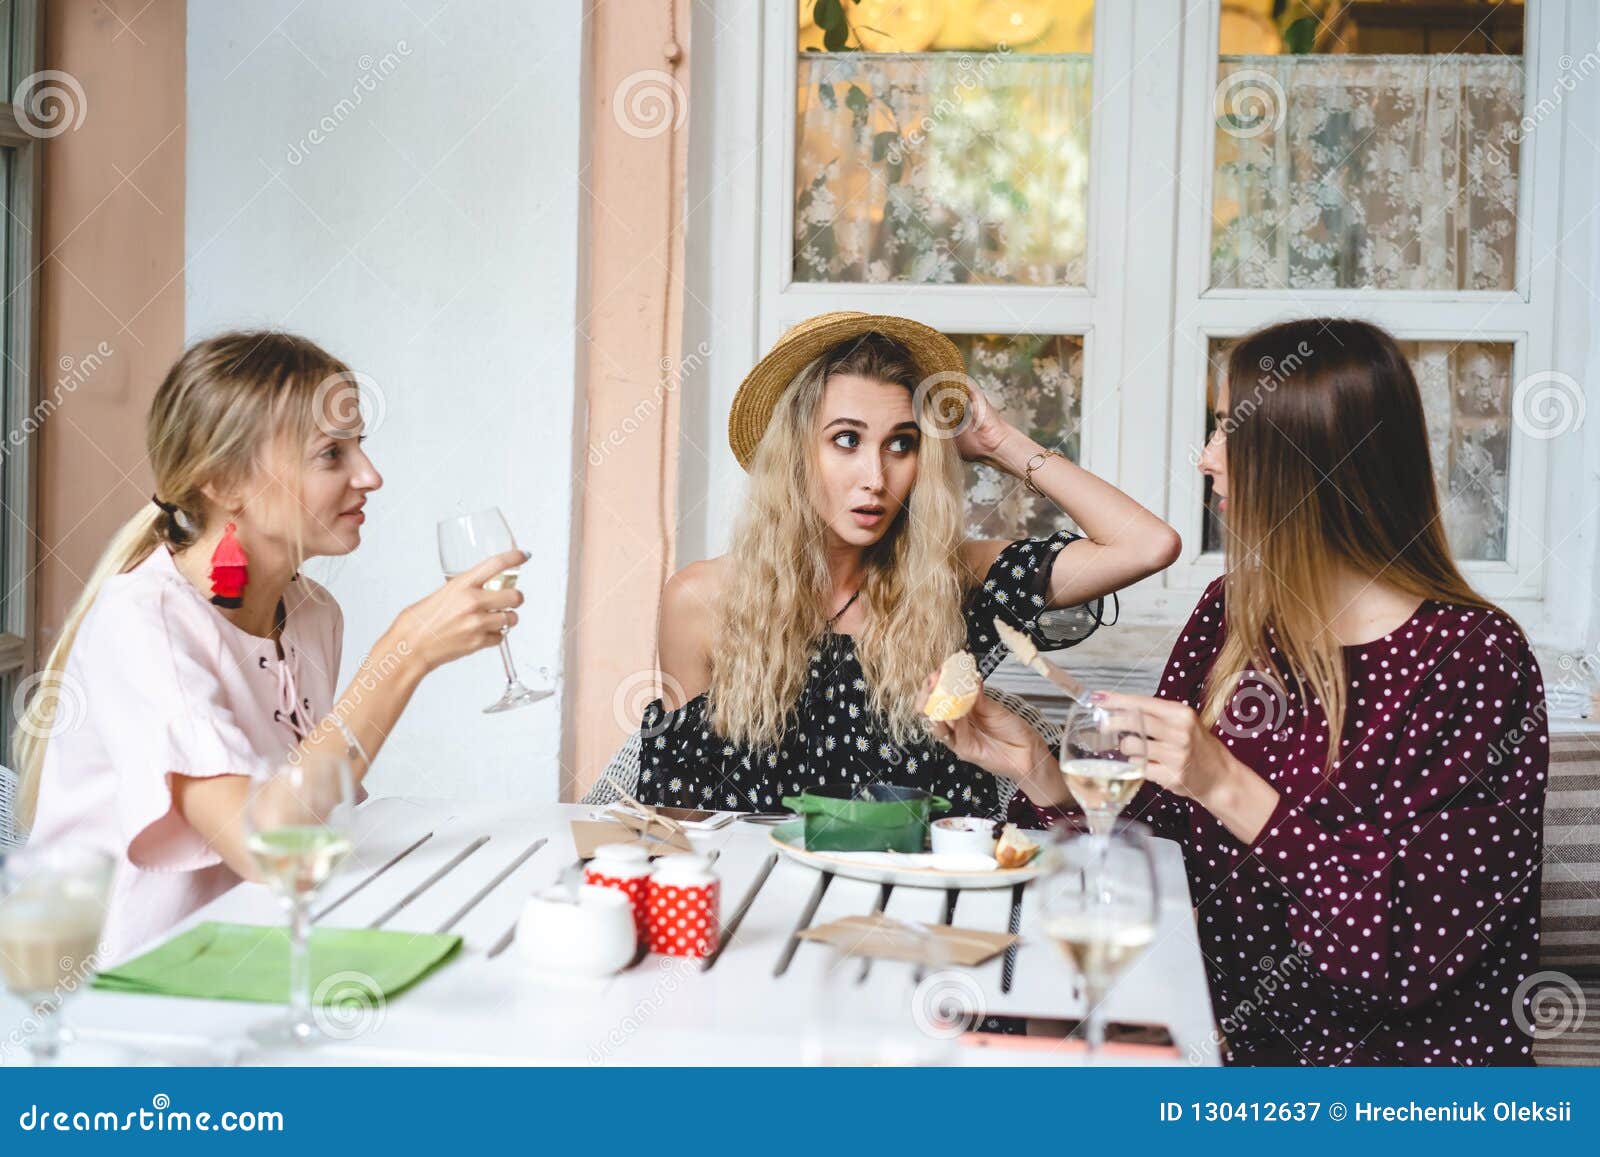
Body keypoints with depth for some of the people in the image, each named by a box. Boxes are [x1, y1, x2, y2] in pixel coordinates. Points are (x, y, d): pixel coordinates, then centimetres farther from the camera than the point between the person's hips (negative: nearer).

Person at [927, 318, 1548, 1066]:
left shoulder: (1472, 661, -14)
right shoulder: (1231, 615, 6)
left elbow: (1416, 946, -19)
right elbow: (1152, 829, 9)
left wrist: (1229, 789, -25)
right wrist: (1033, 763, -7)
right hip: (1237, 1045, 6)